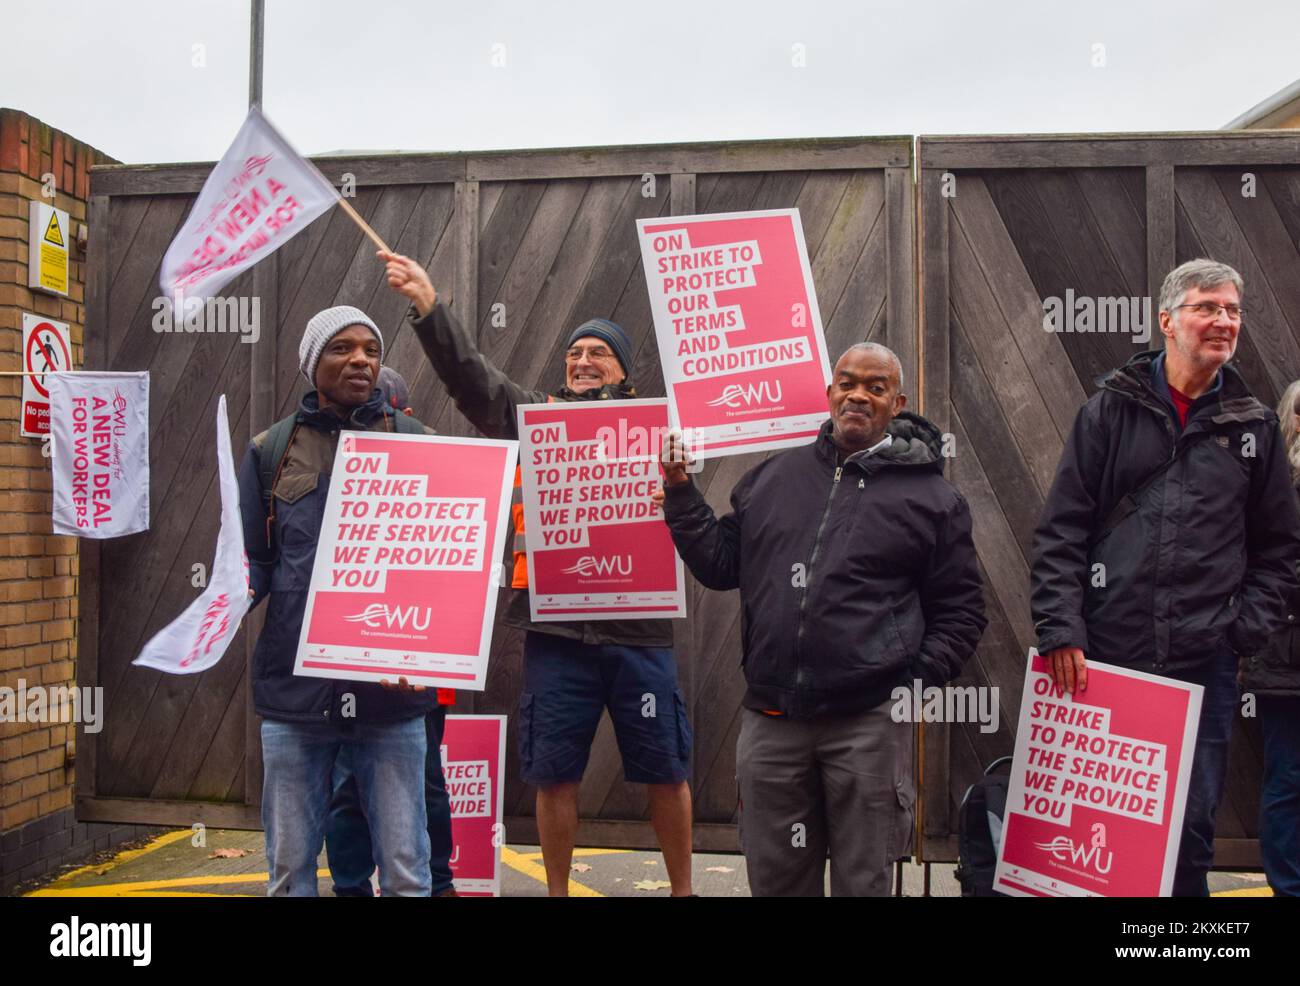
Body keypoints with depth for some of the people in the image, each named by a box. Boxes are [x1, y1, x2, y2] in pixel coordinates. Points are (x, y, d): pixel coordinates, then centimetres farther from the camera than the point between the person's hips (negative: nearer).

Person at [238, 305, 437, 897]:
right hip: (294, 688, 1)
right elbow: (253, 559, 8)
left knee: (404, 868, 5)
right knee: (290, 867, 12)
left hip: (391, 689, -1)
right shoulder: (270, 450, 7)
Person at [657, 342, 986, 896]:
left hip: (868, 724, -2)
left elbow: (959, 611, 7)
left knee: (862, 881, 8)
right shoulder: (775, 476, 11)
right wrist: (680, 493, 9)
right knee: (774, 879, 13)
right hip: (770, 721, 3)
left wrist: (919, 681, -5)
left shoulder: (929, 495, 4)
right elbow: (721, 565, 16)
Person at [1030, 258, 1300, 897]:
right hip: (1104, 655, -1)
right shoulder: (1112, 409, 2)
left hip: (1204, 664, 2)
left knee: (1191, 828, 8)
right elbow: (1061, 531, -2)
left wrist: (1246, 628, 0)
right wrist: (1061, 629, -10)